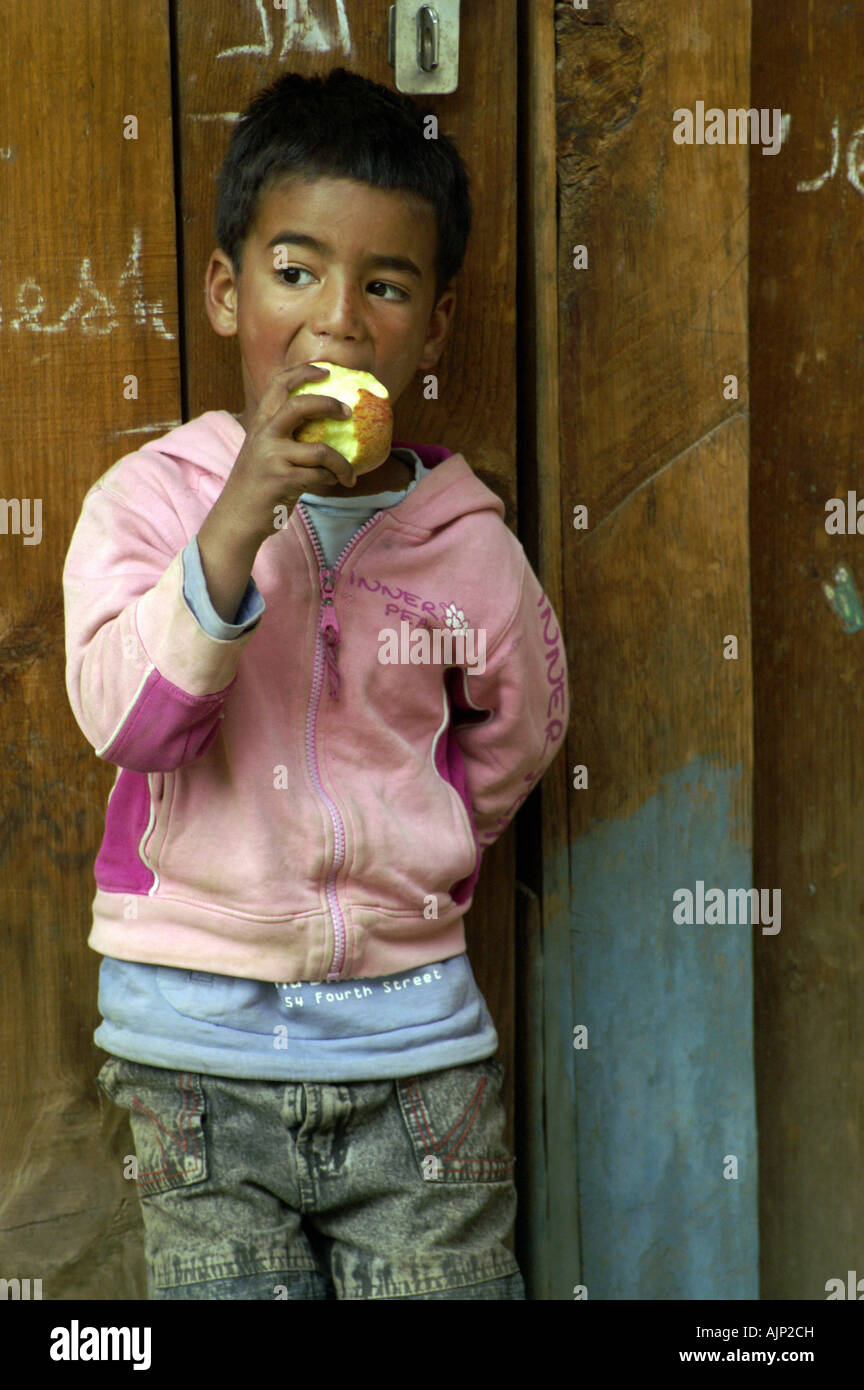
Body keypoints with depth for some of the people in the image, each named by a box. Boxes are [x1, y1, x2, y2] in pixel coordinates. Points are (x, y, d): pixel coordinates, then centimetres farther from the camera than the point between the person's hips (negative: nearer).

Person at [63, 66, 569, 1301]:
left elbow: (518, 730, 16)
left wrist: (418, 850, 7)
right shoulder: (152, 495, -6)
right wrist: (240, 517, -30)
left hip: (413, 1030, 1)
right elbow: (129, 722, -22)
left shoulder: (465, 537, -2)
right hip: (200, 1035, -1)